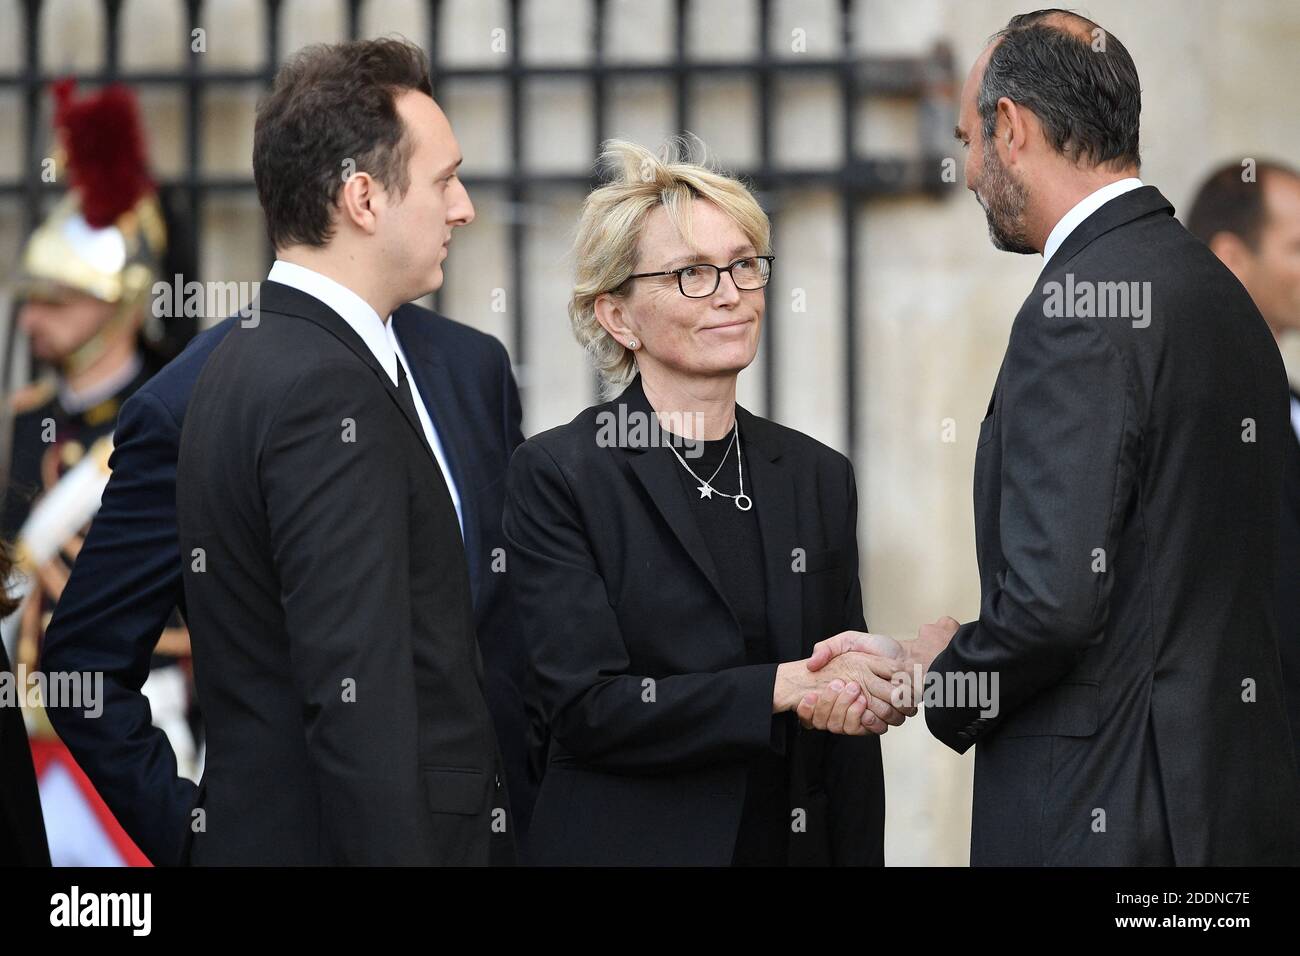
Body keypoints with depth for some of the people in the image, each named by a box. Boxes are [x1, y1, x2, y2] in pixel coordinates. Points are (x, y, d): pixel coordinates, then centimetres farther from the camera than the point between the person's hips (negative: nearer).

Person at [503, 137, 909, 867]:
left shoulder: (819, 478, 8)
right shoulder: (559, 475, -7)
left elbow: (849, 720, 8)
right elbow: (585, 707, -16)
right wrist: (781, 690, -22)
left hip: (797, 841, 5)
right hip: (632, 841, -5)